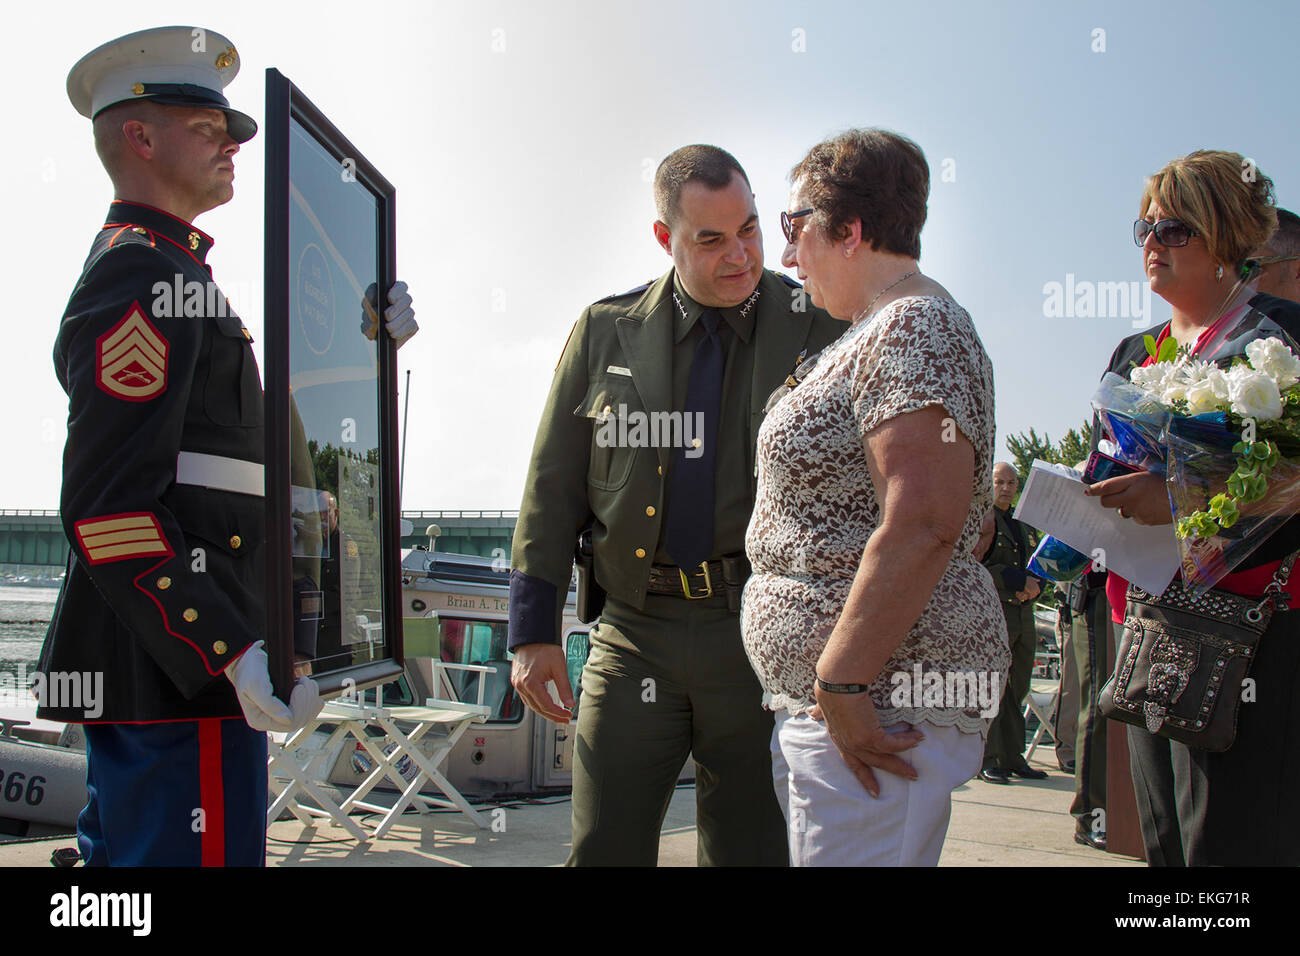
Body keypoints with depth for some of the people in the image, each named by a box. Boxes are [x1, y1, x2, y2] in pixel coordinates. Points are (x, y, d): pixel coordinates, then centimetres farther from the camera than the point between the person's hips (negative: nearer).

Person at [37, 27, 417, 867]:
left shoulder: (148, 272, 22)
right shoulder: (143, 277, -12)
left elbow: (261, 437, 22)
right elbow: (107, 509, -21)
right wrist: (233, 655, -25)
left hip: (151, 666, 11)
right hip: (180, 669, -11)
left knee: (127, 847, 18)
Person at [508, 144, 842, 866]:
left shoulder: (820, 328, 1)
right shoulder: (606, 331, 5)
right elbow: (553, 486, 6)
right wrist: (532, 630, 2)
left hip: (761, 641, -1)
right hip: (634, 637, 1)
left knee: (749, 850, 10)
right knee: (603, 848, 4)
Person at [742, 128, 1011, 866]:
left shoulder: (917, 327, -14)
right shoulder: (875, 337, 19)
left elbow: (922, 528, -25)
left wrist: (843, 687, -22)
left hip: (876, 699, -10)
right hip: (829, 694, 10)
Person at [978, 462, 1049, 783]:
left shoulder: (1021, 524, 22)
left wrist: (1034, 586, 2)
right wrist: (1019, 581, -15)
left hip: (1023, 615, 7)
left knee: (1017, 690, 9)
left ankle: (1012, 758, 15)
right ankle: (986, 760, 1)